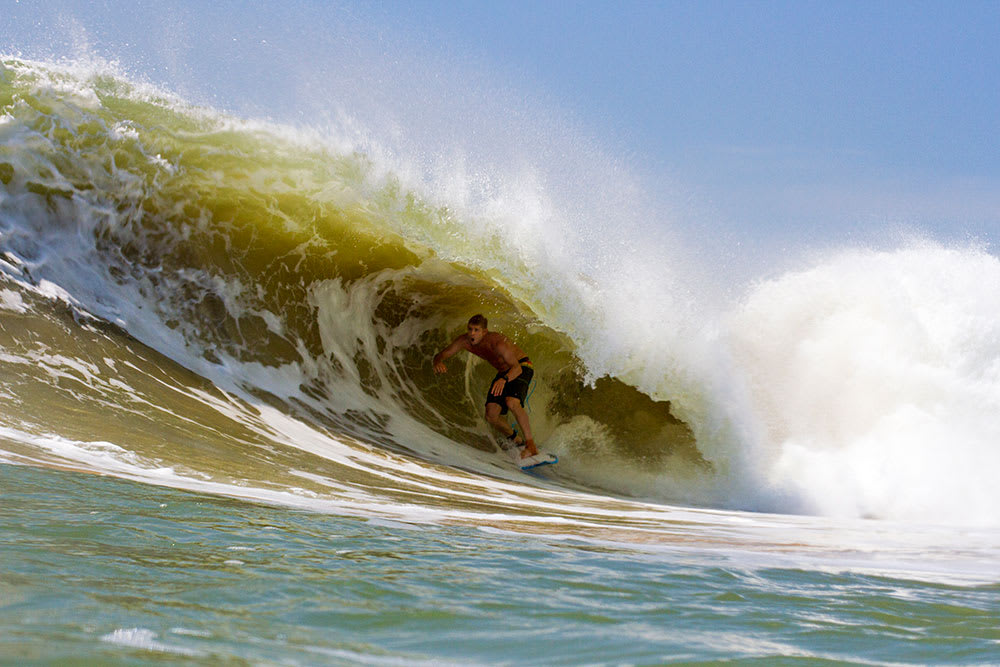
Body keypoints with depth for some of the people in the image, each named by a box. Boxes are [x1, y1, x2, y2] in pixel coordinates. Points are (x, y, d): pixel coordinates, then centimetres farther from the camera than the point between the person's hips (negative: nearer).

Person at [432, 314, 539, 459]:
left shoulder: (498, 343, -34)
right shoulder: (465, 341, -16)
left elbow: (517, 368, -40)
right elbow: (440, 355, -11)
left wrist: (504, 379, -62)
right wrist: (438, 362, -37)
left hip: (521, 367, -7)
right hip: (503, 372, 7)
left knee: (512, 402, -34)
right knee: (491, 415, -8)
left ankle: (531, 445, -26)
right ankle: (514, 440, 20)